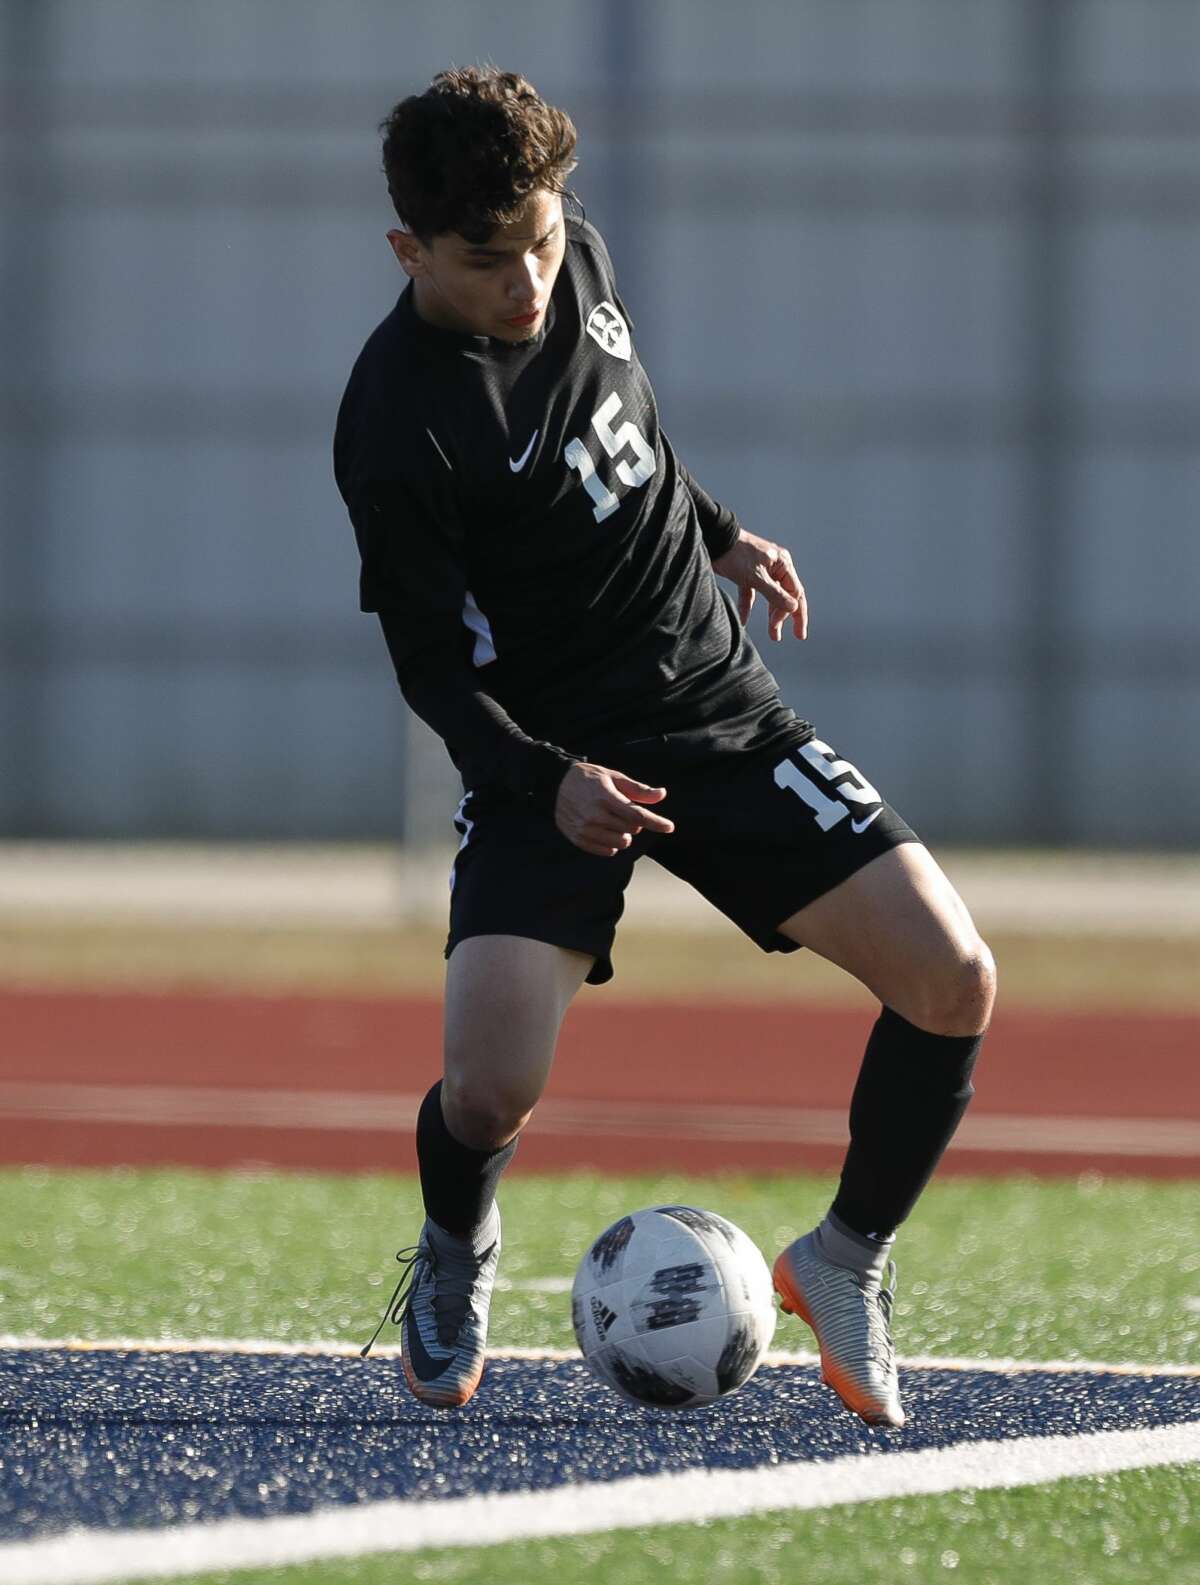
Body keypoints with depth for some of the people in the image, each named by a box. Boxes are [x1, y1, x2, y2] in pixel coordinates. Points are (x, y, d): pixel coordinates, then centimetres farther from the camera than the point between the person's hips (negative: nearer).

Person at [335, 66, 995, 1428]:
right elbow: (435, 665, -15)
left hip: (722, 709, 5)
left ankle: (849, 1257, 13)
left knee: (953, 982, -11)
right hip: (551, 758, -5)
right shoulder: (398, 431, -21)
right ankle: (454, 1258, 15)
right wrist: (548, 785, -29)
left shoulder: (575, 255, -2)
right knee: (490, 1089, -23)